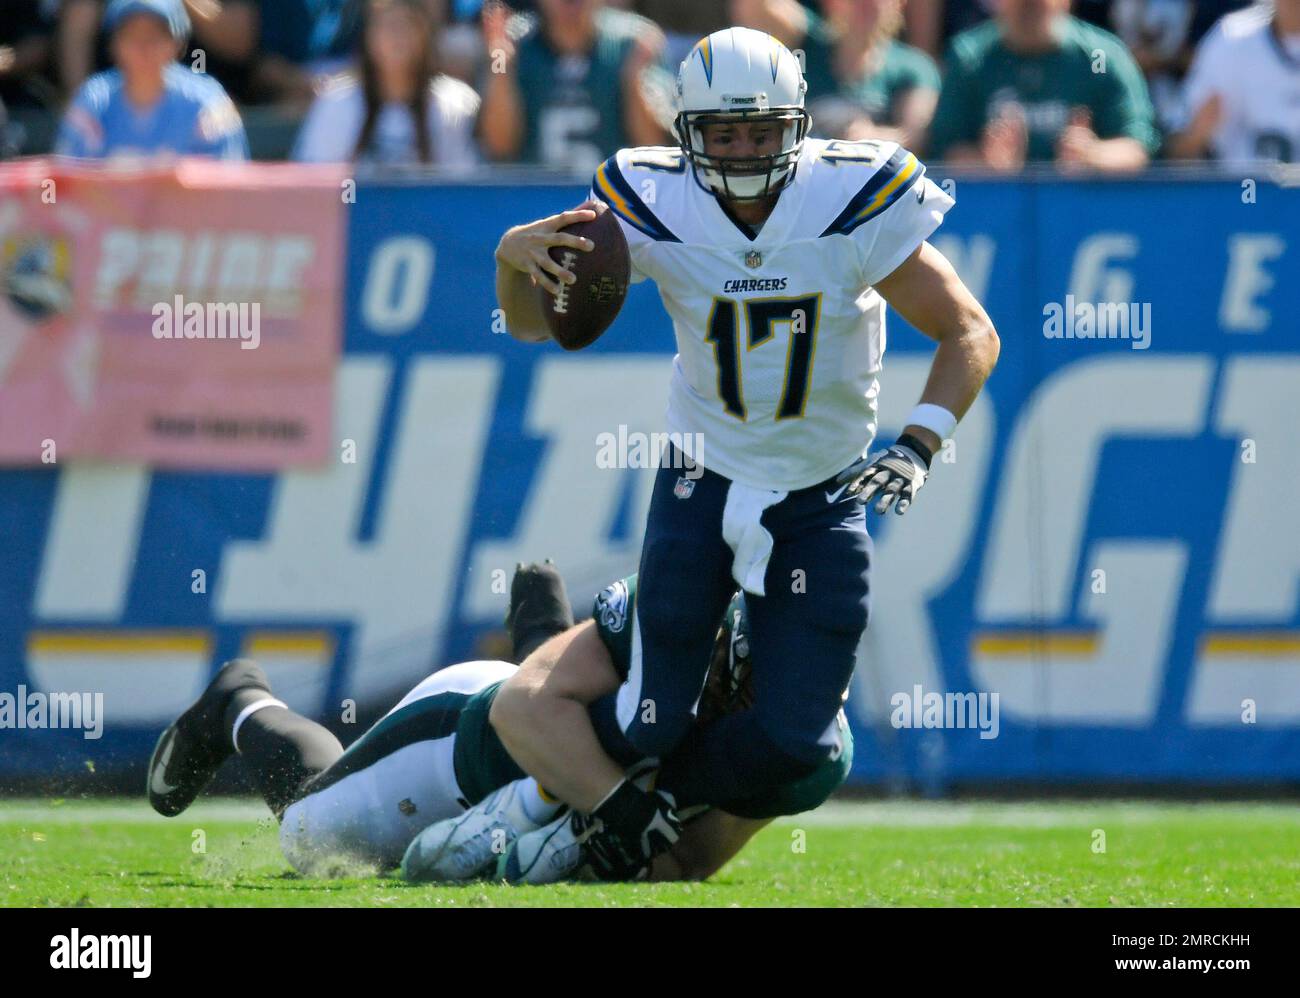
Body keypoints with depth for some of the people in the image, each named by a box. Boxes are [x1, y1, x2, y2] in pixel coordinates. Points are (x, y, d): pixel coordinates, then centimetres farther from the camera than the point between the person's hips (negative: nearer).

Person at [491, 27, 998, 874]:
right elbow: (534, 325, -4)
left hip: (824, 500, 0)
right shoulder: (655, 209, -15)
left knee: (797, 739, -4)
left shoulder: (853, 205, -20)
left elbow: (970, 334, -15)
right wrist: (514, 257, -27)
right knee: (654, 721, -6)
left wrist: (916, 448, -30)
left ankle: (665, 798, 27)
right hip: (703, 485, 0)